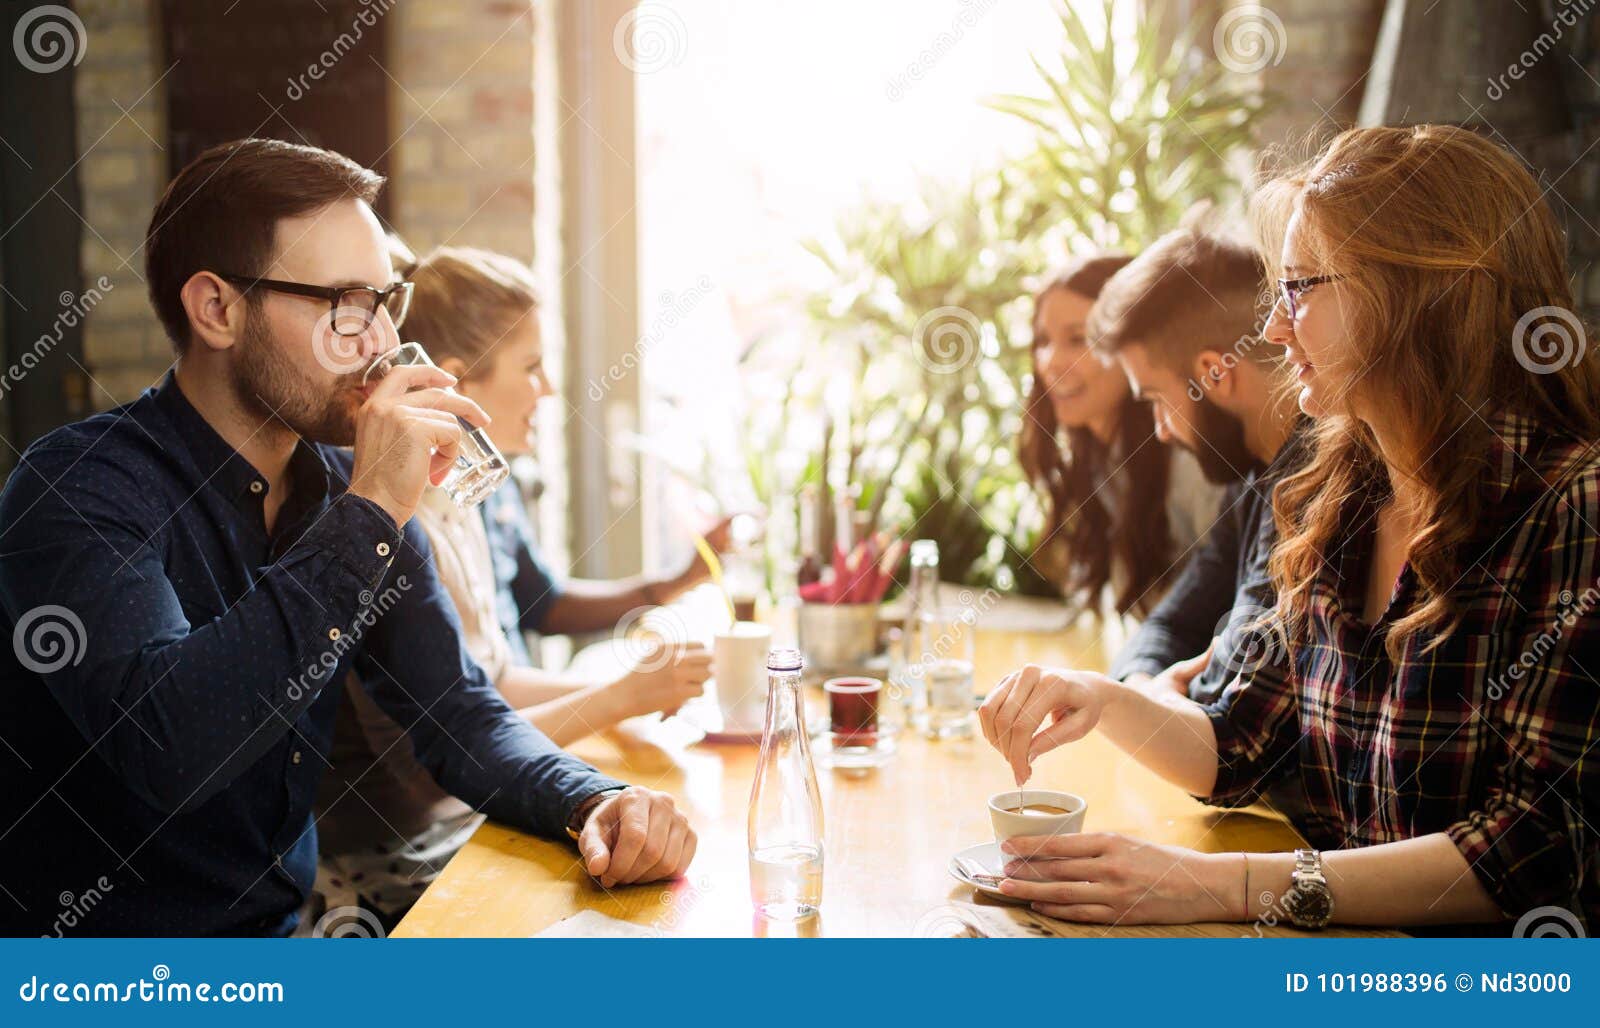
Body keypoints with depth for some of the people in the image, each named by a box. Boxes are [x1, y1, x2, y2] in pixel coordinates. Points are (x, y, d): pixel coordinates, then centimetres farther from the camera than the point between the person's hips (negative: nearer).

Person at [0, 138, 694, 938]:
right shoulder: (76, 488, -16)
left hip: (285, 925, 6)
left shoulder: (342, 487, 4)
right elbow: (165, 743, -30)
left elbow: (455, 712, 6)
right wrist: (368, 517, -26)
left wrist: (593, 802, -13)